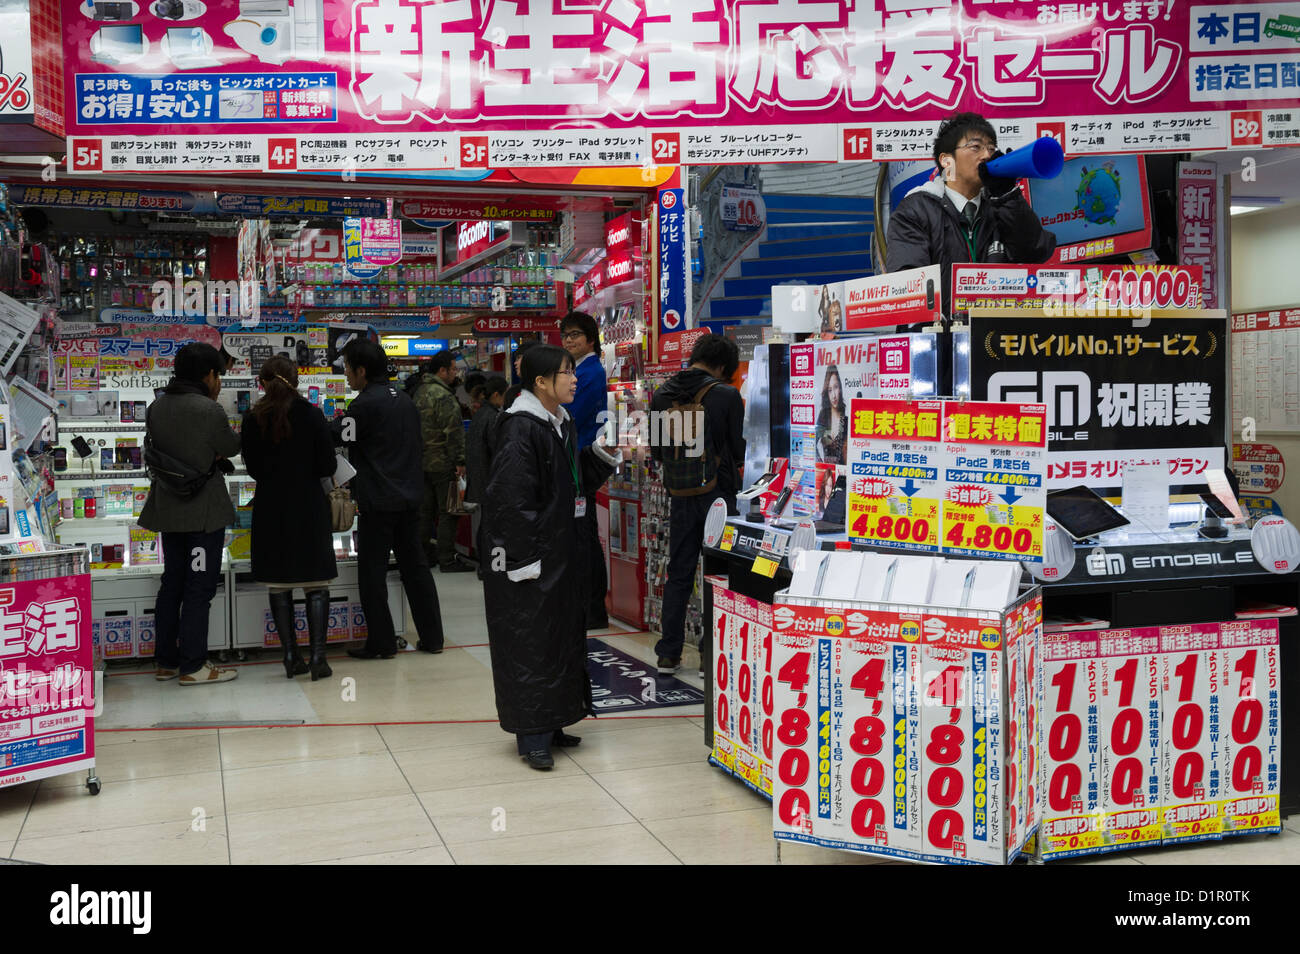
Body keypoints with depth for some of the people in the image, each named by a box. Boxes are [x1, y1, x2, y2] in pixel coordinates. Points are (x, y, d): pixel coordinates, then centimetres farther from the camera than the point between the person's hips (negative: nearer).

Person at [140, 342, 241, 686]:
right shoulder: (209, 410, -18)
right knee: (200, 587, 1)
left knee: (172, 582, 17)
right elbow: (232, 448, -5)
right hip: (203, 510, -7)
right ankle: (192, 666, 5)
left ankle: (165, 661, 23)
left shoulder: (156, 407, 4)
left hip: (167, 507, 7)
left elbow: (155, 449, 12)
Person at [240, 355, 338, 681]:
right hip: (309, 506, -2)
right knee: (316, 583, 4)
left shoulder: (253, 419, -2)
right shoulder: (311, 414, -7)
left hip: (271, 507, 2)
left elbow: (253, 468, 4)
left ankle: (291, 656, 10)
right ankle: (318, 656, -2)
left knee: (278, 584, 9)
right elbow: (328, 466, -6)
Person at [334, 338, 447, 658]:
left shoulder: (366, 403, -14)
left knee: (372, 571, 2)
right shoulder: (402, 397, 12)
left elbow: (334, 436, -12)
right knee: (415, 565, 13)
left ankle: (381, 642, 6)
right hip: (410, 496, 8)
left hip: (379, 500, -8)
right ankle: (432, 637, 16)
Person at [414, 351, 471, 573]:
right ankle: (446, 559, 0)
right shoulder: (443, 396, -18)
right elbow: (453, 432, -21)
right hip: (442, 463, -9)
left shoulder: (420, 393, 12)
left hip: (422, 461, 9)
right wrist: (460, 461, -17)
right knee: (448, 512, -3)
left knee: (426, 509, 16)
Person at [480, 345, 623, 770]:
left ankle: (549, 723, 27)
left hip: (561, 551, 10)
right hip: (529, 557, -10)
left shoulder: (562, 424, 12)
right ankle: (532, 737, 6)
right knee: (530, 642, -3)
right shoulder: (521, 430, -18)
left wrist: (603, 454, 7)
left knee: (562, 635, 15)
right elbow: (511, 499, -21)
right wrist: (522, 559, -22)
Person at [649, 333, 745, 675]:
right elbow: (737, 450, -5)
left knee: (678, 574, 13)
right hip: (717, 493, -4)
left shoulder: (662, 396, 2)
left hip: (680, 495, 4)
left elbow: (656, 451, 8)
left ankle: (668, 654, 15)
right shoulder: (727, 396, -11)